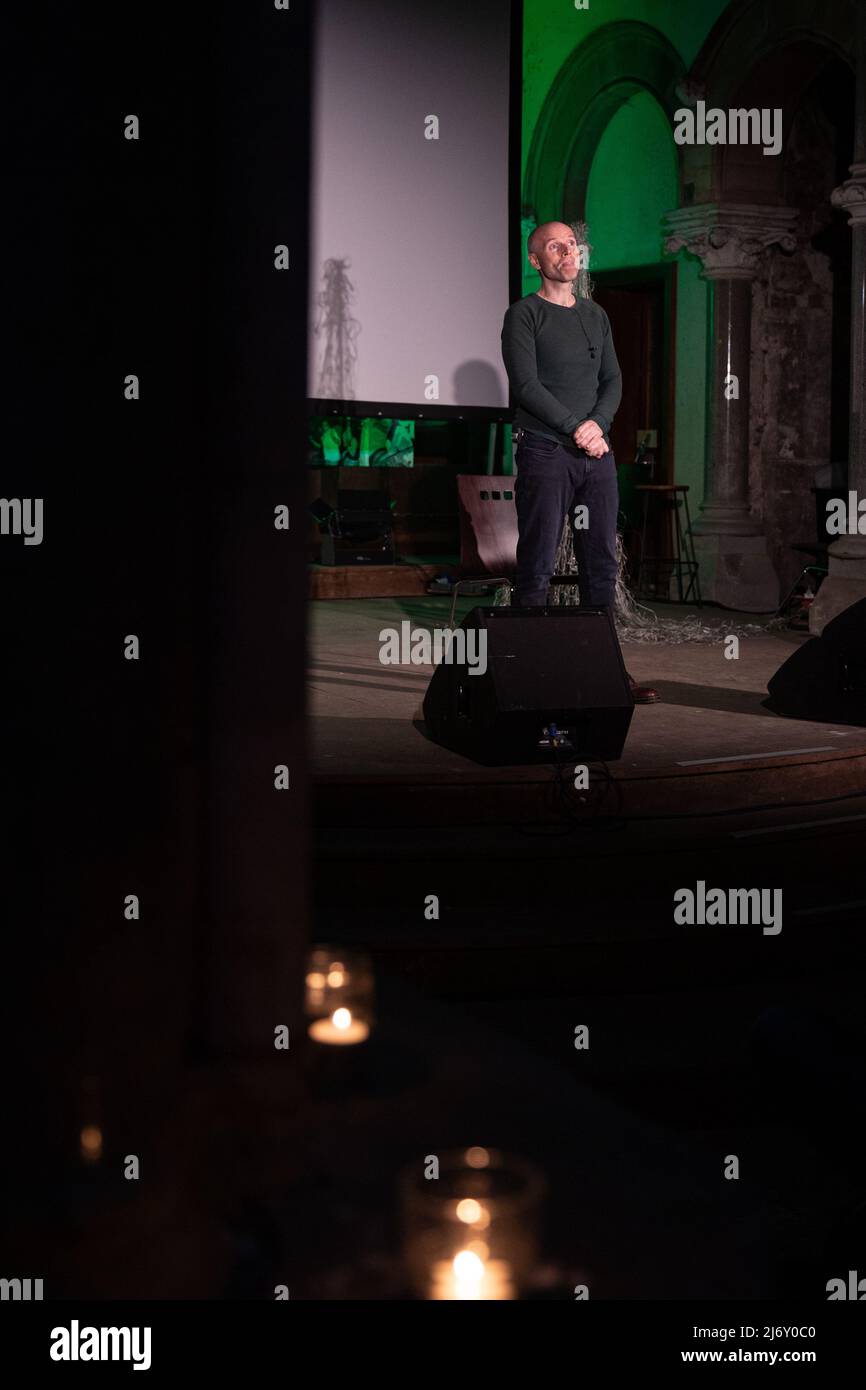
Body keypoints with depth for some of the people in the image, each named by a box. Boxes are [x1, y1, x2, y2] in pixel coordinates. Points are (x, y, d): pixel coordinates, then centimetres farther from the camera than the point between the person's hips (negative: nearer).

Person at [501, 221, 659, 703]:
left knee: (602, 563, 4)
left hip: (597, 454, 6)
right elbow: (526, 385, -9)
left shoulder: (596, 316, 19)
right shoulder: (524, 315, 1)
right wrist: (577, 428, -13)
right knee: (539, 566, -6)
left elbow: (613, 380, 12)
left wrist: (598, 423, -7)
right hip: (546, 452, -6)